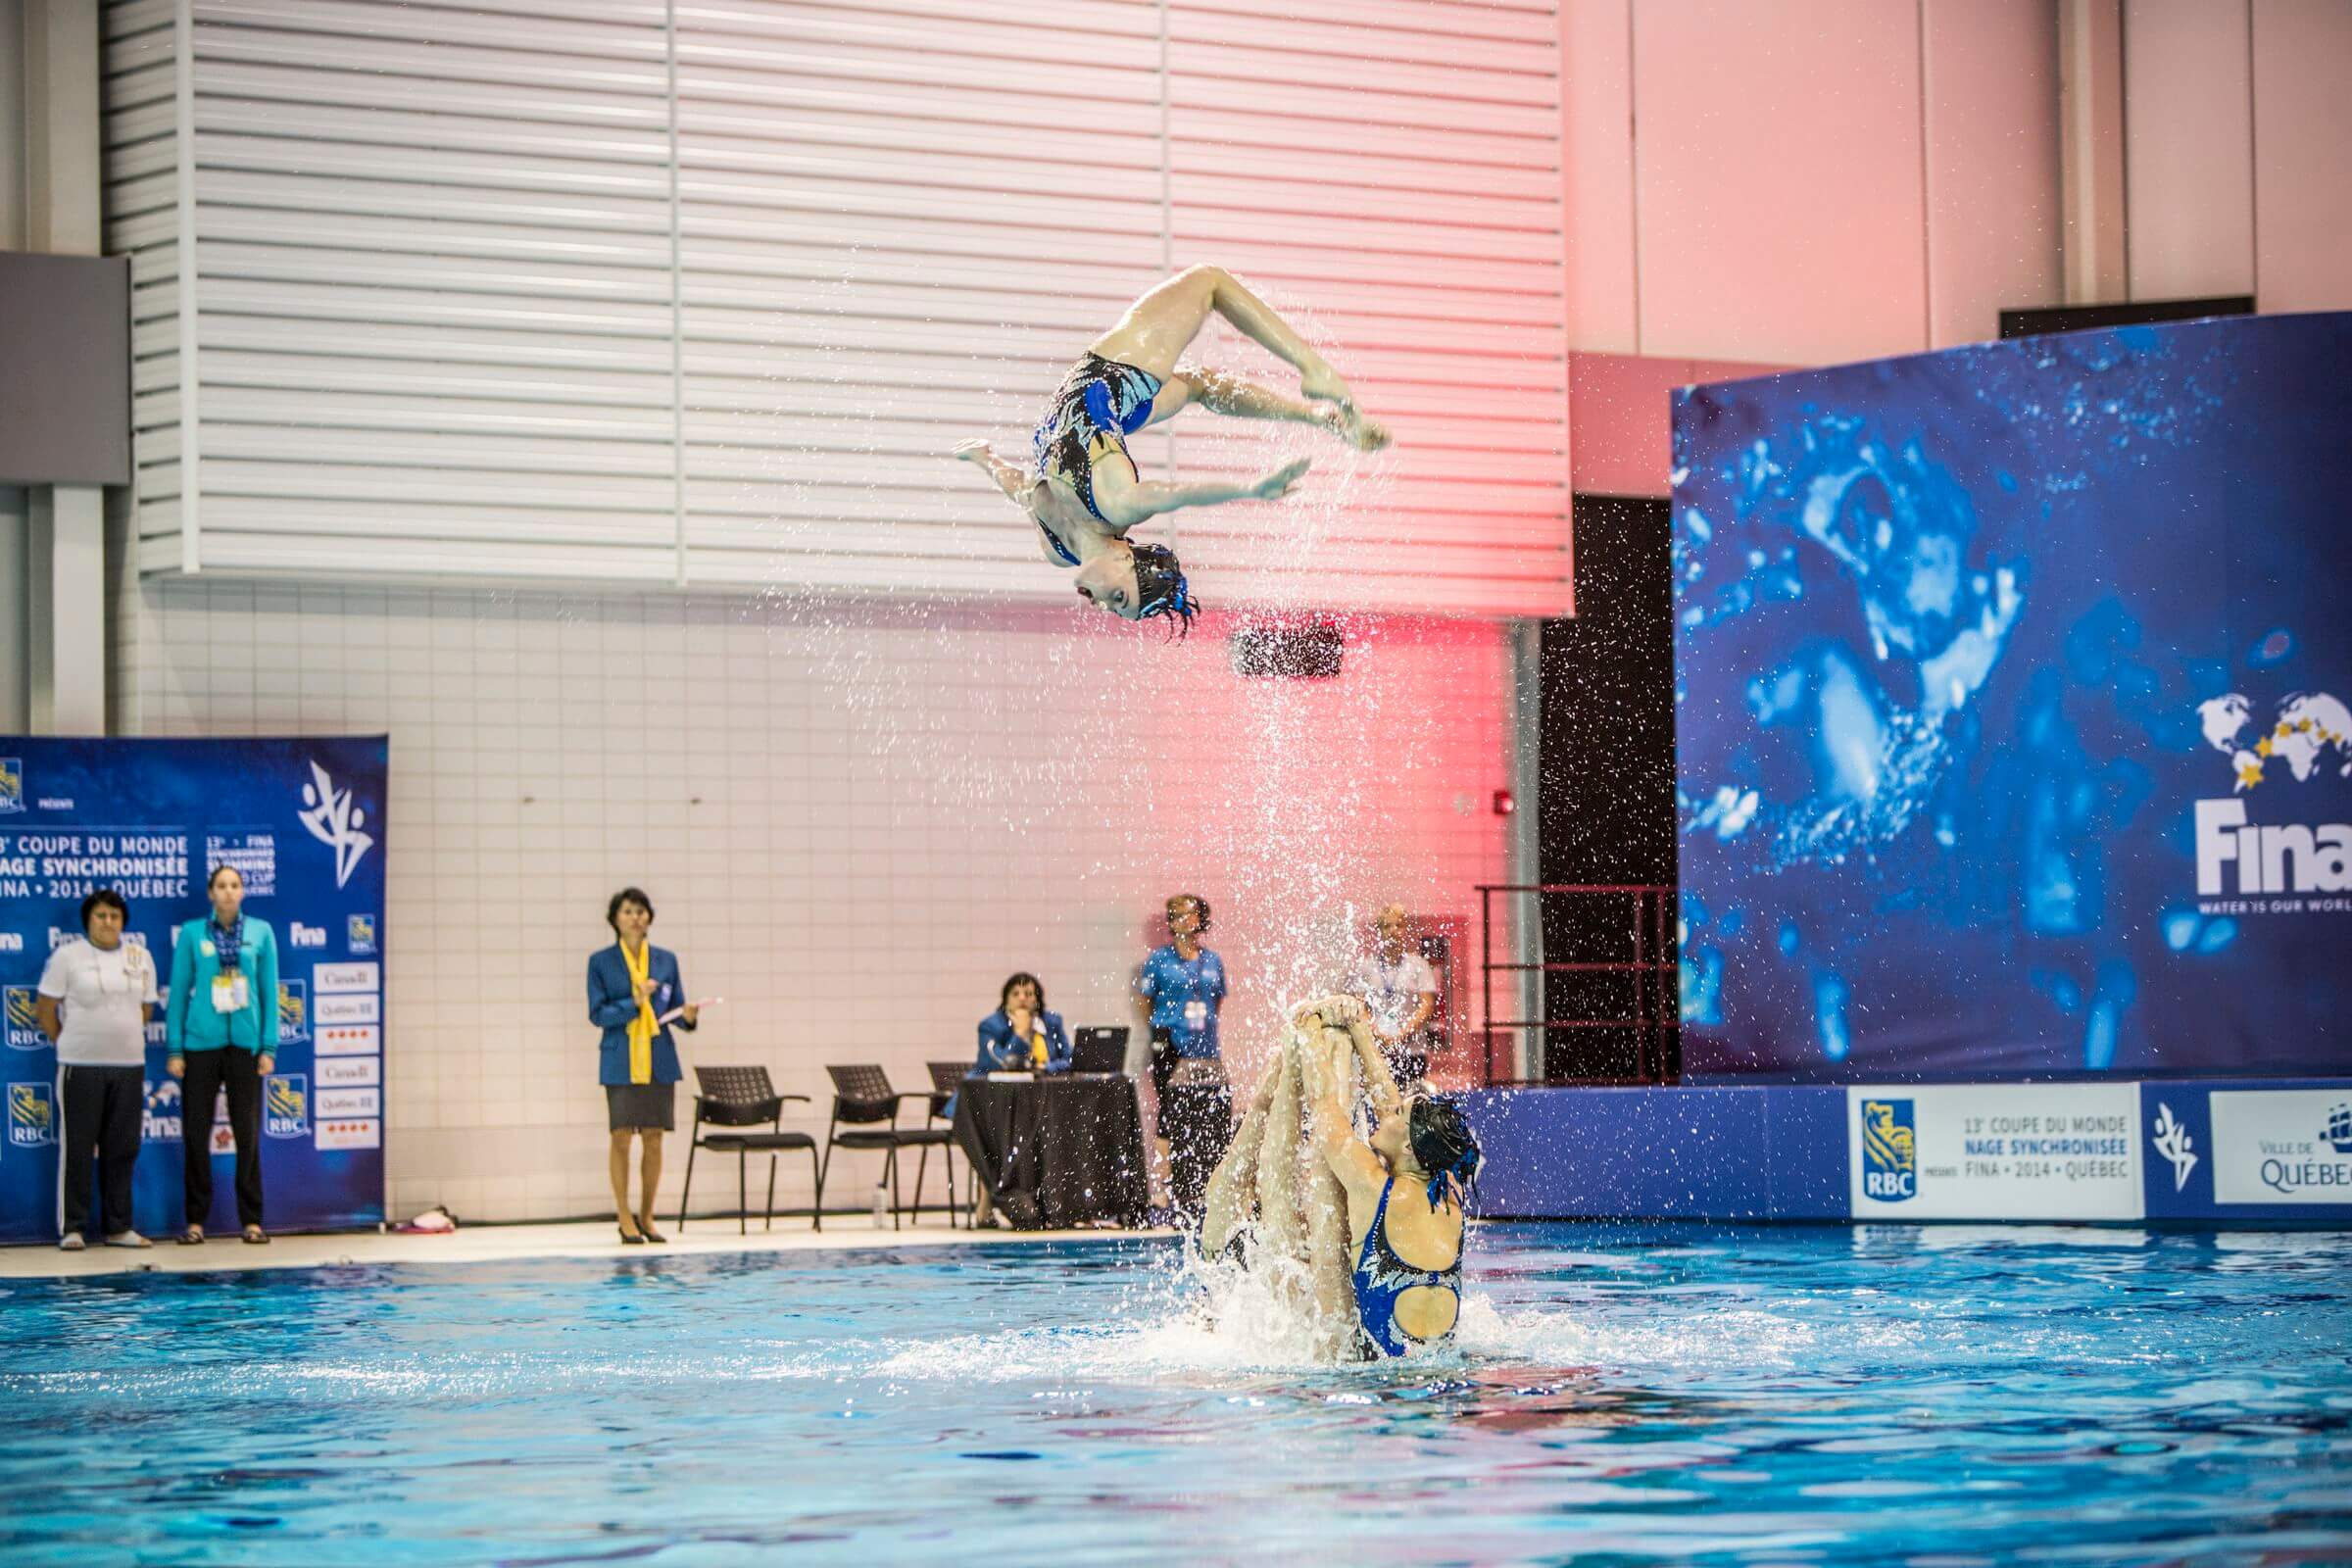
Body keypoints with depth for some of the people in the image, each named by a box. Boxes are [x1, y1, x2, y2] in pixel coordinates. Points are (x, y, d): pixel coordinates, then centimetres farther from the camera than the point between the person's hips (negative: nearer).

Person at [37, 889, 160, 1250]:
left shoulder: (140, 958, 10)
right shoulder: (67, 957, -2)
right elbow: (46, 1009, 1)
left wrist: (125, 1041, 13)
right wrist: (68, 1045, 6)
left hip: (129, 1064, 4)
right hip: (81, 1067, -4)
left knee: (121, 1149, 6)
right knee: (78, 1149, -2)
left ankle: (118, 1227, 13)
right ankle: (72, 1228, 3)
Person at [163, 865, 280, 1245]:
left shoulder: (261, 932, 5)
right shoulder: (191, 933, 3)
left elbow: (269, 991, 6)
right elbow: (178, 992, 5)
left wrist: (269, 1047, 0)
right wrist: (174, 1049, 1)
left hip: (245, 1043, 0)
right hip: (200, 1043, 0)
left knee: (248, 1134, 2)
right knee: (196, 1133, 2)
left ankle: (251, 1220, 9)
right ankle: (196, 1220, 10)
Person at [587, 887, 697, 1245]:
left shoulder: (666, 960, 10)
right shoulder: (600, 961, 1)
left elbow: (675, 1009, 11)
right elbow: (597, 1013, -4)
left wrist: (688, 1016, -11)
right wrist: (634, 1003, -18)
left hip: (659, 1060, 3)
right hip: (620, 1061, -3)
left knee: (654, 1138, 3)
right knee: (621, 1136, -4)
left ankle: (646, 1217, 12)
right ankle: (625, 1219, 4)